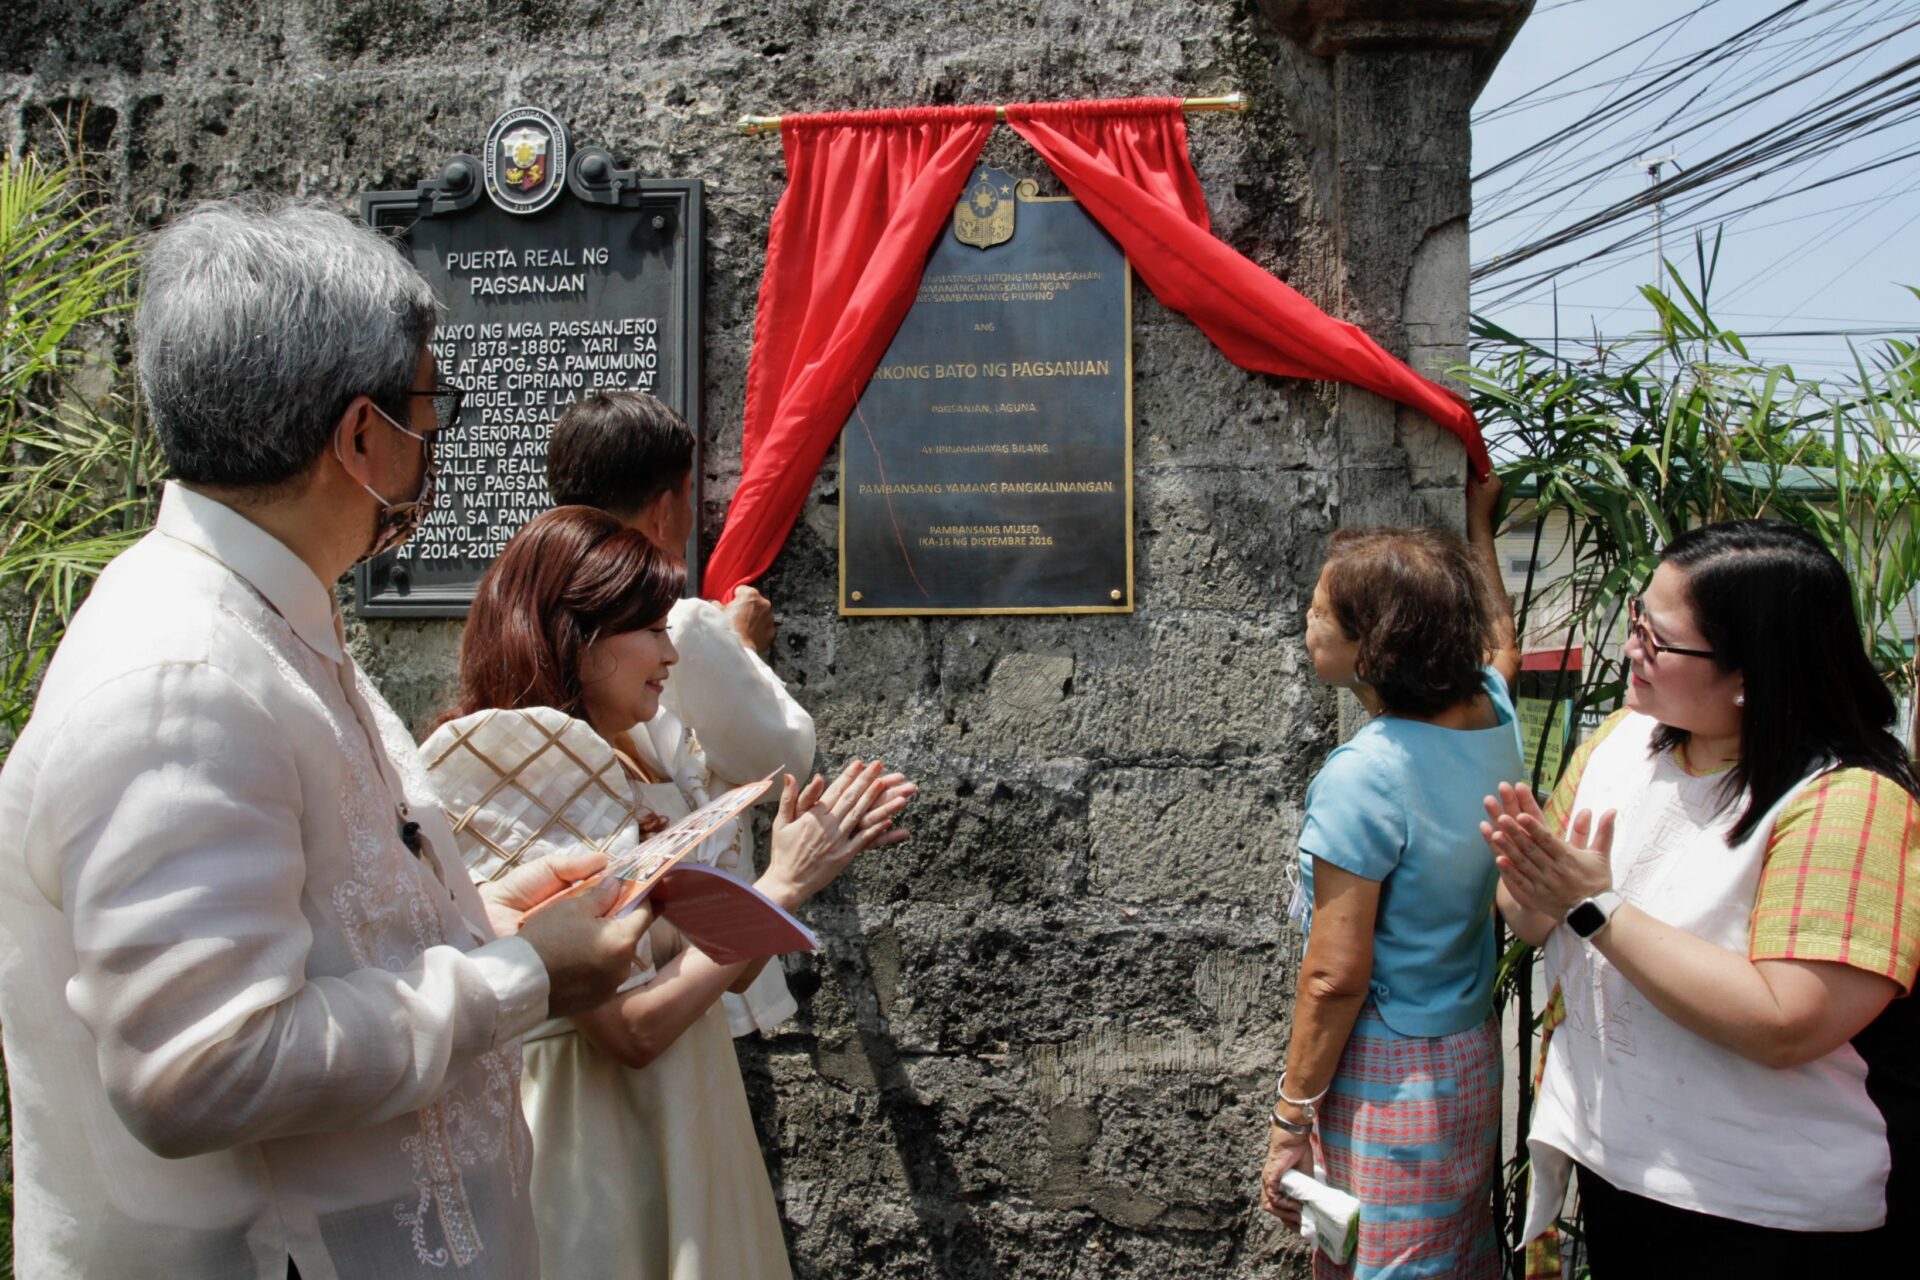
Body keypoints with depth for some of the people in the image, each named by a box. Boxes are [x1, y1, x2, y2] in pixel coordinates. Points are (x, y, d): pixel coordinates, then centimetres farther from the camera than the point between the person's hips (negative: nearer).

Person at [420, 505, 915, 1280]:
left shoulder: (650, 757, 1)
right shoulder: (521, 783, -21)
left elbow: (726, 967, 5)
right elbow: (634, 1027, -23)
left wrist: (819, 857, -9)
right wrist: (782, 886, -19)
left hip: (692, 1123, 8)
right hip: (599, 1143, -7)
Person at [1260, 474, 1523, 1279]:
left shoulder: (1365, 775, -24)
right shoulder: (1494, 719, -1)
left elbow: (1334, 978, -22)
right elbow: (1496, 639, 26)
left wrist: (1291, 1123, -12)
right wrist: (1477, 528, 38)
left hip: (1387, 1078, -8)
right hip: (1472, 1054, 8)